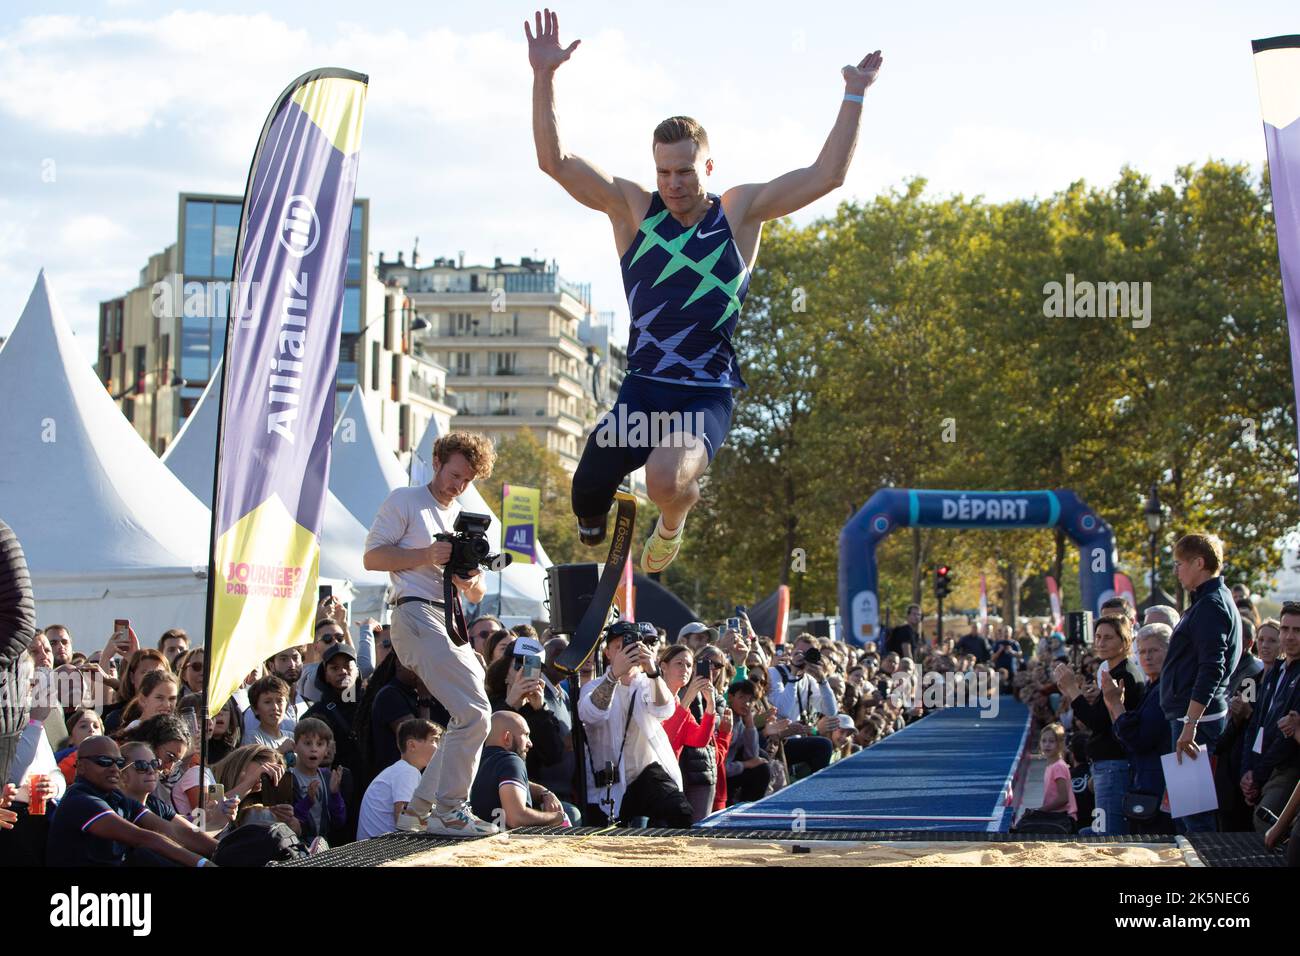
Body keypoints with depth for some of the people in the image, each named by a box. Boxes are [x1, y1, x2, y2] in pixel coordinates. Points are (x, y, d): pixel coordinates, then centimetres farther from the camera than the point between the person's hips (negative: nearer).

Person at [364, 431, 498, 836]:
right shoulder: (404, 502, 5)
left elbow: (478, 595, 23)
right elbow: (372, 556, -5)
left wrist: (471, 581, -2)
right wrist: (427, 555, -15)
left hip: (453, 625, 9)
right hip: (418, 616, -9)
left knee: (469, 719, 8)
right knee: (474, 712, -19)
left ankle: (419, 809, 15)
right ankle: (449, 810, -14)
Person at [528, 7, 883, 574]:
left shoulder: (740, 212, 2)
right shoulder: (633, 208, 3)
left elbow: (827, 176, -2)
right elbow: (554, 161, -4)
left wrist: (854, 97, -7)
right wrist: (544, 77, -14)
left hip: (708, 394, -2)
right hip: (641, 387, 2)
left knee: (665, 479, -30)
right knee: (586, 500, -5)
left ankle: (672, 521, 8)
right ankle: (602, 516, 35)